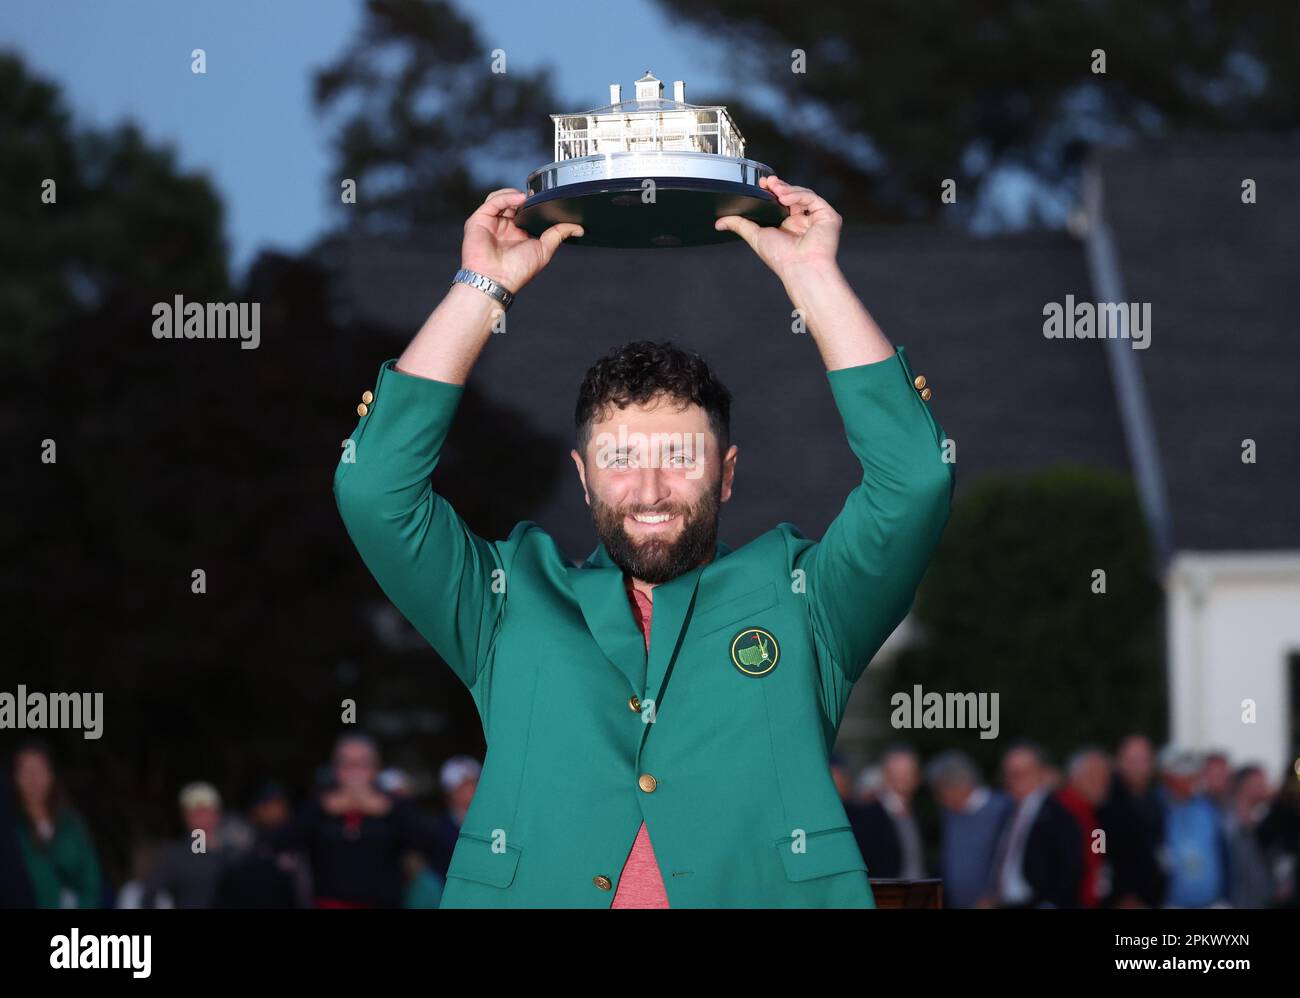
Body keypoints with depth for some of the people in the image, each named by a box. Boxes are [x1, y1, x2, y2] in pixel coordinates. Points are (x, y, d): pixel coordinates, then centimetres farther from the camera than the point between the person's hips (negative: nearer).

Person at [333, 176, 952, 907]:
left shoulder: (797, 600, 16)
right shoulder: (514, 606, 18)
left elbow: (914, 479, 7)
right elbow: (376, 487, 10)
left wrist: (813, 274, 9)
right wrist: (483, 289, 11)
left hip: (762, 893, 0)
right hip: (532, 894, 1)